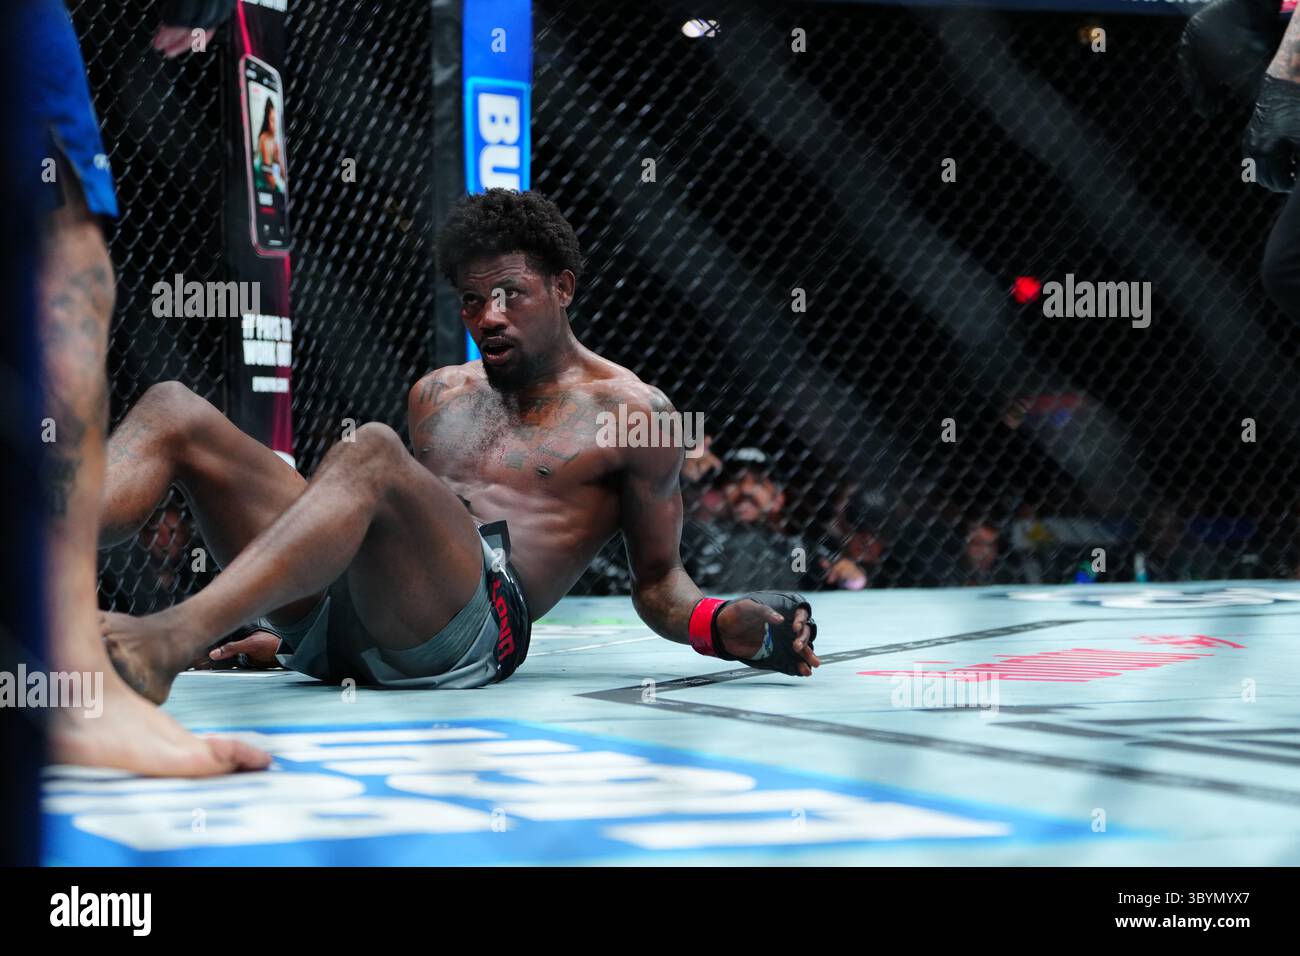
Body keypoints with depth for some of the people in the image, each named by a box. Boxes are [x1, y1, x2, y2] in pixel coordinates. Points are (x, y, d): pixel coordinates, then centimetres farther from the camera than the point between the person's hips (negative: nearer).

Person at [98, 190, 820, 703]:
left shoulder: (632, 413, 14)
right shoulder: (437, 397, 31)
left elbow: (658, 579, 17)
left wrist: (724, 626, -4)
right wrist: (266, 629, 27)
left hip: (474, 628, -6)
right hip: (327, 621, 6)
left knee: (372, 452, -36)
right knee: (173, 412, -10)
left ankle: (173, 640, -56)